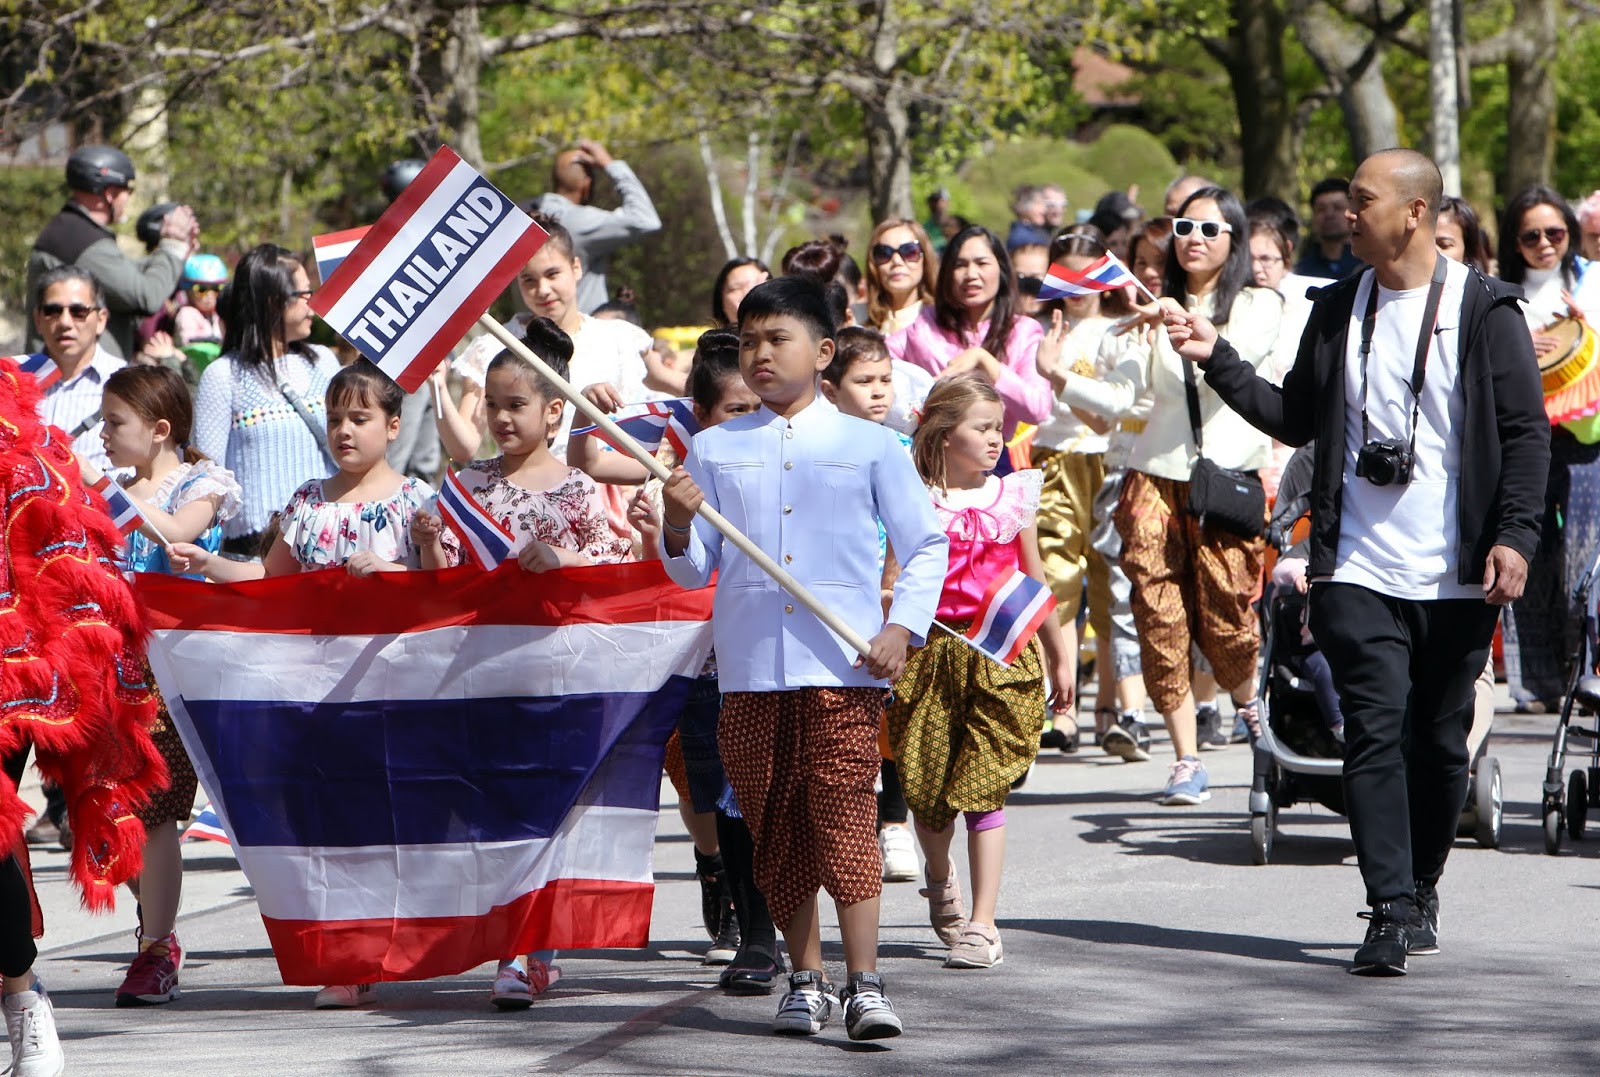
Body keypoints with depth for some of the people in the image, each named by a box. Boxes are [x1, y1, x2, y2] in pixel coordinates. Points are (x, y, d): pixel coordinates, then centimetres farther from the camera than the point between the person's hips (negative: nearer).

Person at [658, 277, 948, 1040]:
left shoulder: (869, 446, 7)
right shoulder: (714, 450, 11)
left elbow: (926, 546, 10)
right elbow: (693, 570, 11)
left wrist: (901, 627, -3)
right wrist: (678, 526, -10)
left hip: (844, 668, -3)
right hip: (750, 670, 3)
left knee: (845, 818, -11)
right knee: (775, 829, 6)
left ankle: (864, 985, -12)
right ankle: (805, 979, 17)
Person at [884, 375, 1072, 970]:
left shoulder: (1013, 497, 7)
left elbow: (1035, 582, 16)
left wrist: (1060, 657, 20)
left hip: (1003, 654, 0)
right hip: (932, 652, 0)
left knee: (985, 787, -7)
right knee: (926, 784, 5)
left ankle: (982, 924, -4)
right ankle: (941, 882, 38)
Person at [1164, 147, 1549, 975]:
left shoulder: (1483, 309, -2)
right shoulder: (1339, 310, 11)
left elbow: (1526, 432, -3)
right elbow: (1298, 418, 17)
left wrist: (1514, 535, -12)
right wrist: (1217, 360, 8)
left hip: (1456, 574, -2)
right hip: (1361, 571, 2)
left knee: (1440, 741, 6)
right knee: (1375, 735, -9)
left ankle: (1420, 891, 23)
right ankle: (1392, 911, -12)